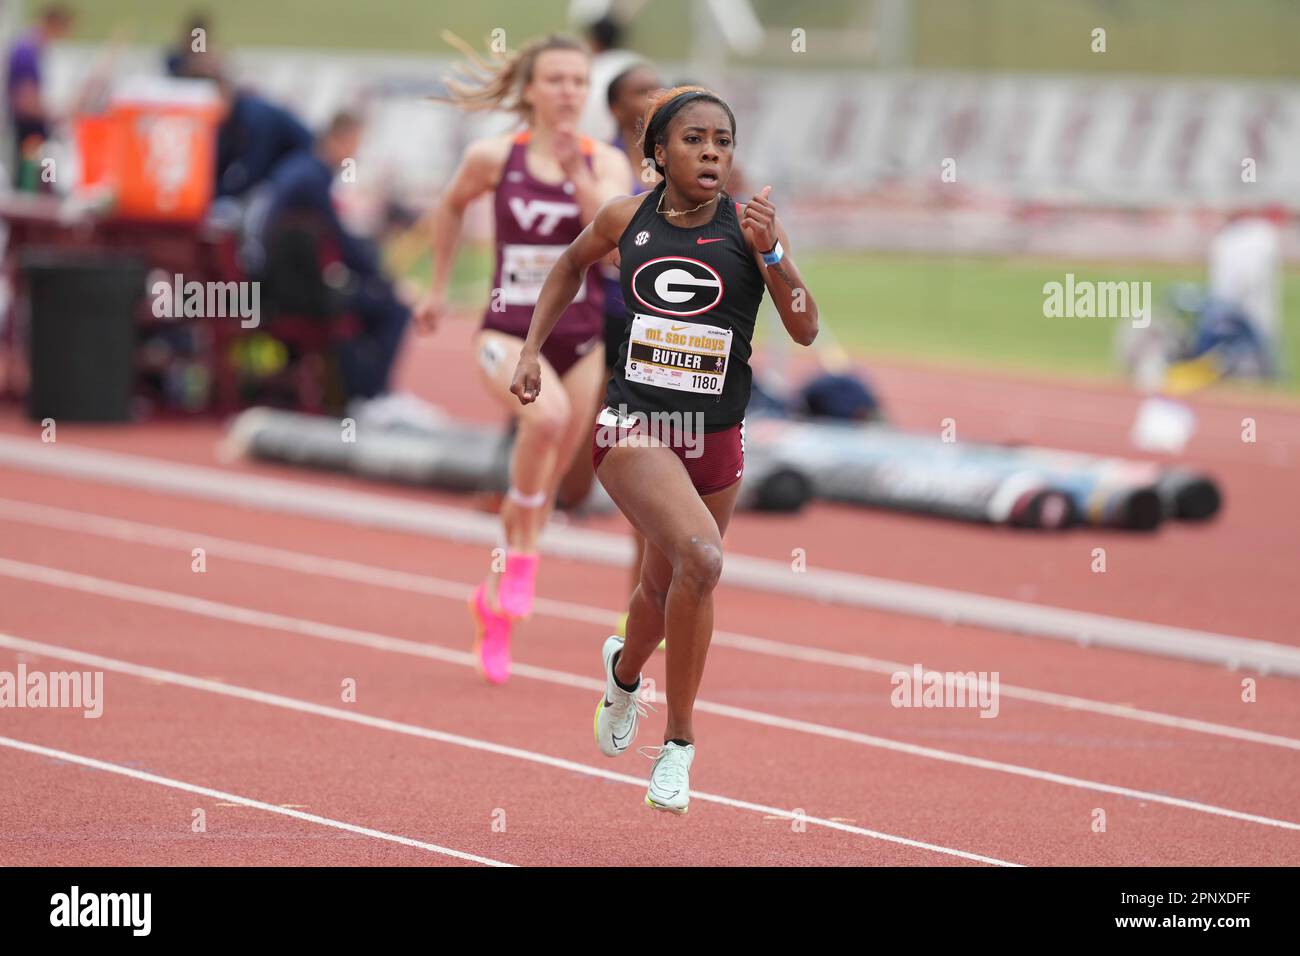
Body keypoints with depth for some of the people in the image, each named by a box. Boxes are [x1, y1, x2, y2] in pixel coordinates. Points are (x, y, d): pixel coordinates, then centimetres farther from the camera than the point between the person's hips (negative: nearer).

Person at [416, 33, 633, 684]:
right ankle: (522, 556, -20)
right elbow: (451, 206, 15)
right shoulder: (494, 158, -5)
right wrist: (438, 288, 20)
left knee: (544, 485, 11)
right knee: (547, 413, -36)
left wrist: (577, 174, -28)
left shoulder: (605, 162, -4)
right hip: (508, 332, -3)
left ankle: (494, 603, 34)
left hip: (579, 340, 3)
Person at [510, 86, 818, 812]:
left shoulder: (750, 224, -4)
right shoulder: (627, 219, -1)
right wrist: (533, 350, 16)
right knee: (700, 558, -26)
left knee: (670, 588, 18)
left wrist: (770, 253, -22)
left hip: (717, 437, 2)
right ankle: (680, 739, -12)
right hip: (635, 420, -2)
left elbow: (806, 331, -10)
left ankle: (624, 669, 54)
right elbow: (572, 266, 21)